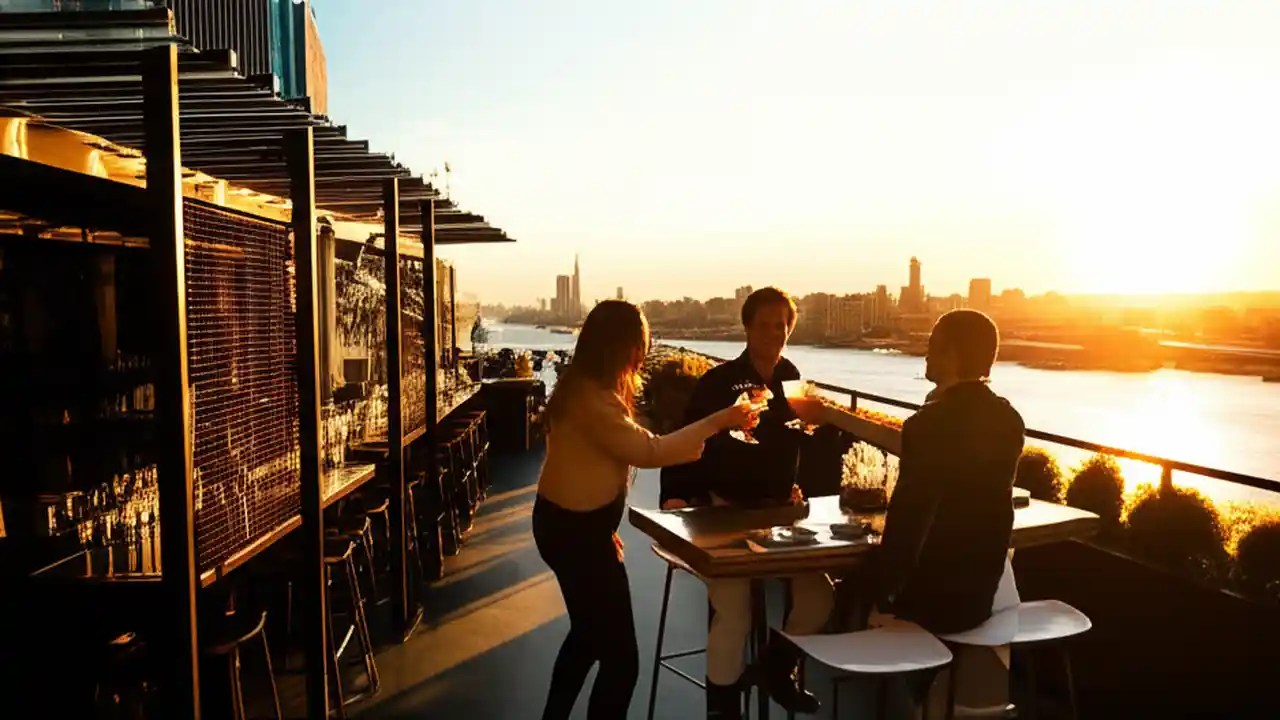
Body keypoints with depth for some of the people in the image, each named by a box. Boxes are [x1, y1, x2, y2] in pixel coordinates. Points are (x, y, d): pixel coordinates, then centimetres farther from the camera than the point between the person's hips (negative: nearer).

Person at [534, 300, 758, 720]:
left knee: (588, 634, 27)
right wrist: (716, 423, -23)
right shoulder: (592, 399, -24)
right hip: (576, 531, -11)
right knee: (620, 657, -4)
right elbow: (648, 451, -28)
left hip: (571, 523, 11)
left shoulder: (582, 386, 9)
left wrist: (604, 525, 17)